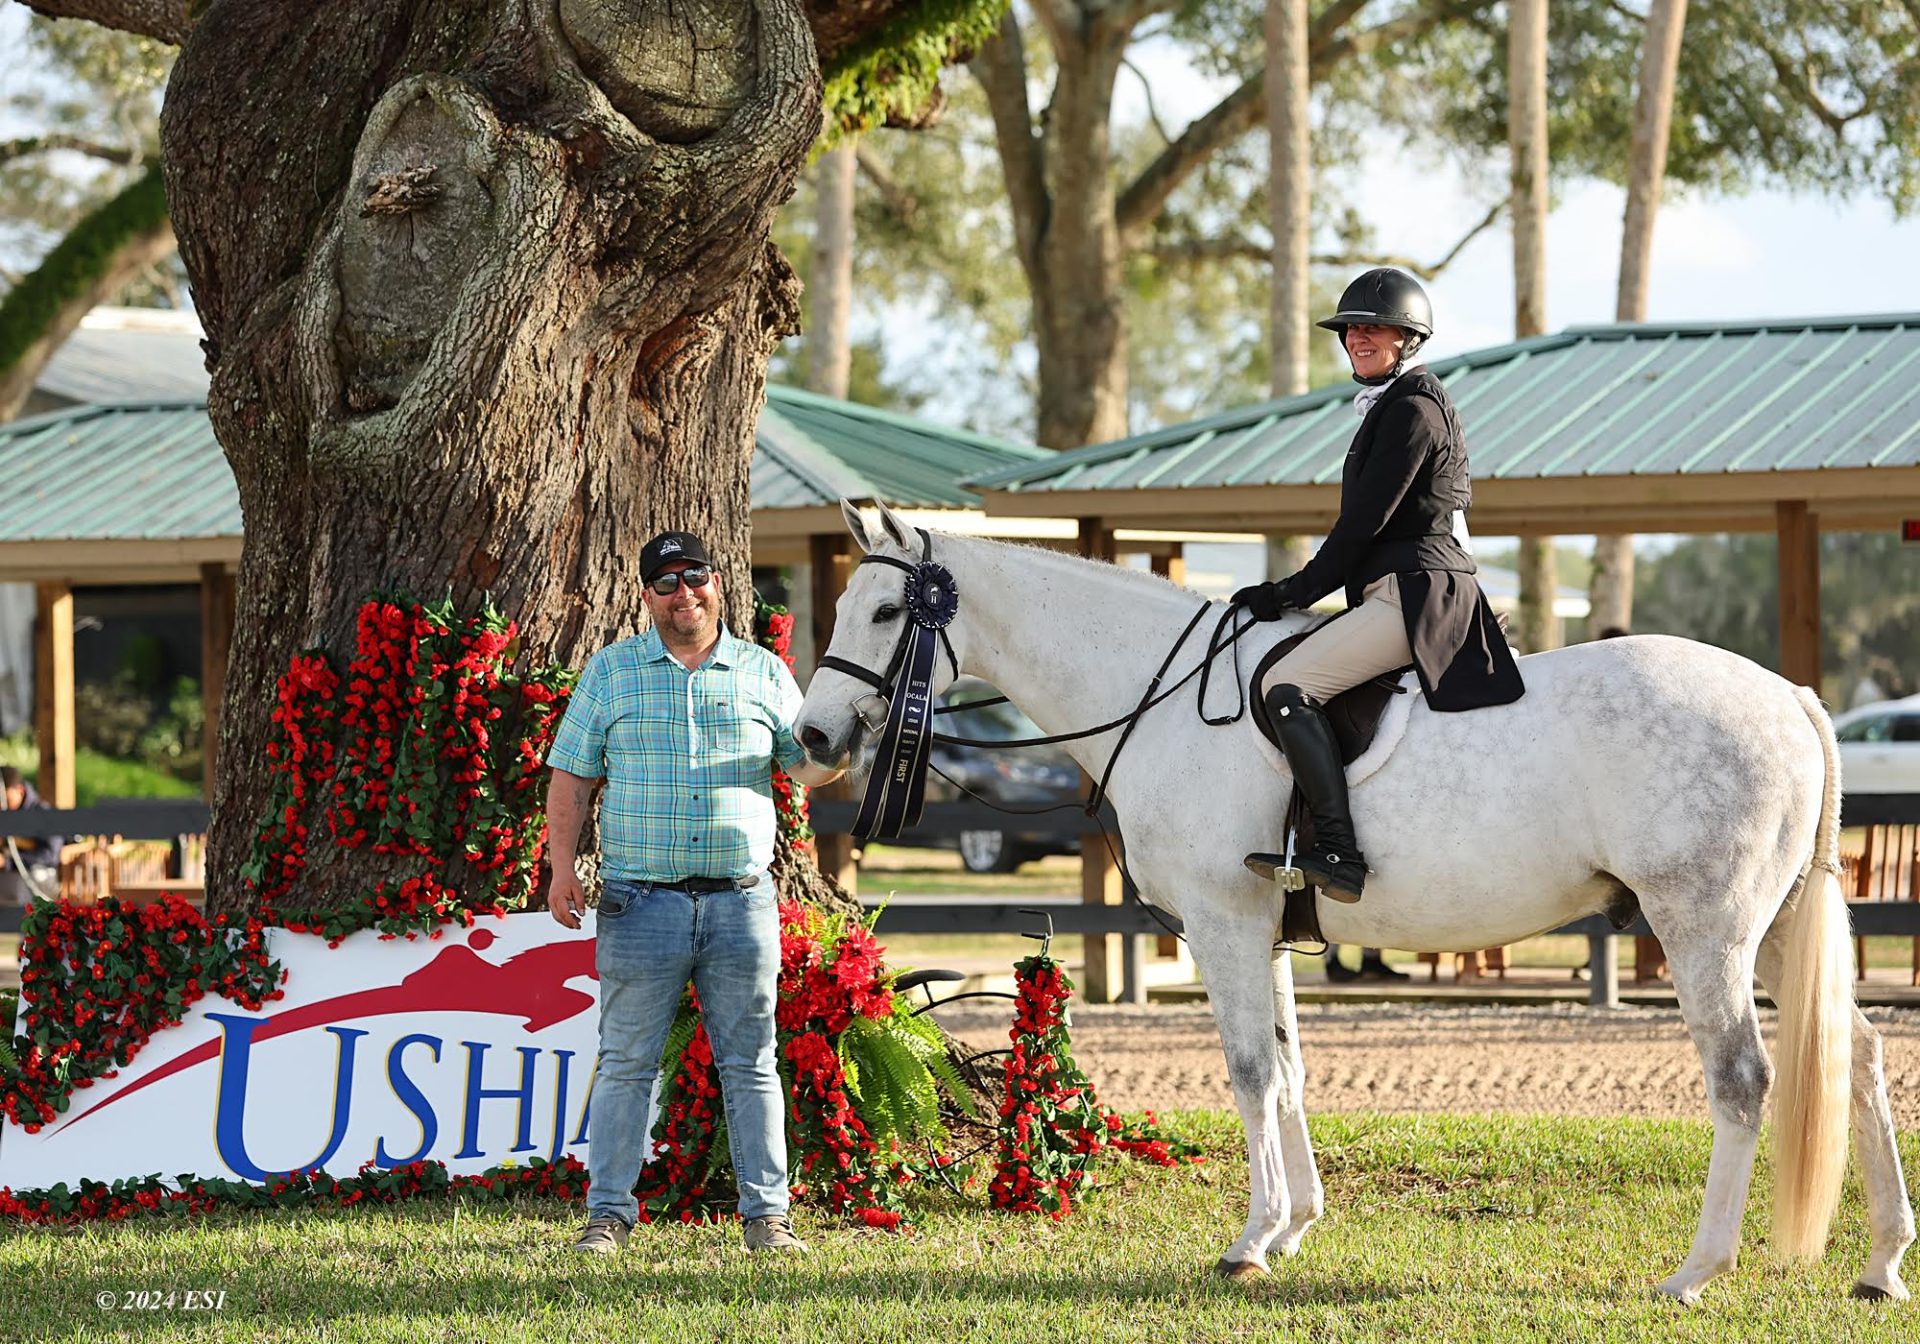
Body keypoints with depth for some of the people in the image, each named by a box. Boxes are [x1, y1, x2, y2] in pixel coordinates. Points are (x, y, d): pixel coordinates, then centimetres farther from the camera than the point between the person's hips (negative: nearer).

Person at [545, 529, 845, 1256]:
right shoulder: (610, 672, 8)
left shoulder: (763, 673, 11)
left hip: (740, 899, 1)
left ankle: (766, 1215, 7)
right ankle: (608, 1214, 4)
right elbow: (571, 776, 7)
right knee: (626, 1063, 0)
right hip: (642, 901, -1)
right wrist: (563, 866, -3)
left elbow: (808, 765, 12)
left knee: (750, 1064, 3)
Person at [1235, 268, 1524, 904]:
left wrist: (1294, 593, -6)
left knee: (1285, 684, -23)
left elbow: (1365, 520, -13)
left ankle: (1338, 853, -31)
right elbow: (1366, 523, 25)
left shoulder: (1412, 409, -10)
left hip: (1416, 591, -11)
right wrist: (1293, 592, 17)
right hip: (1408, 594, 11)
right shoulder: (1390, 405, 23)